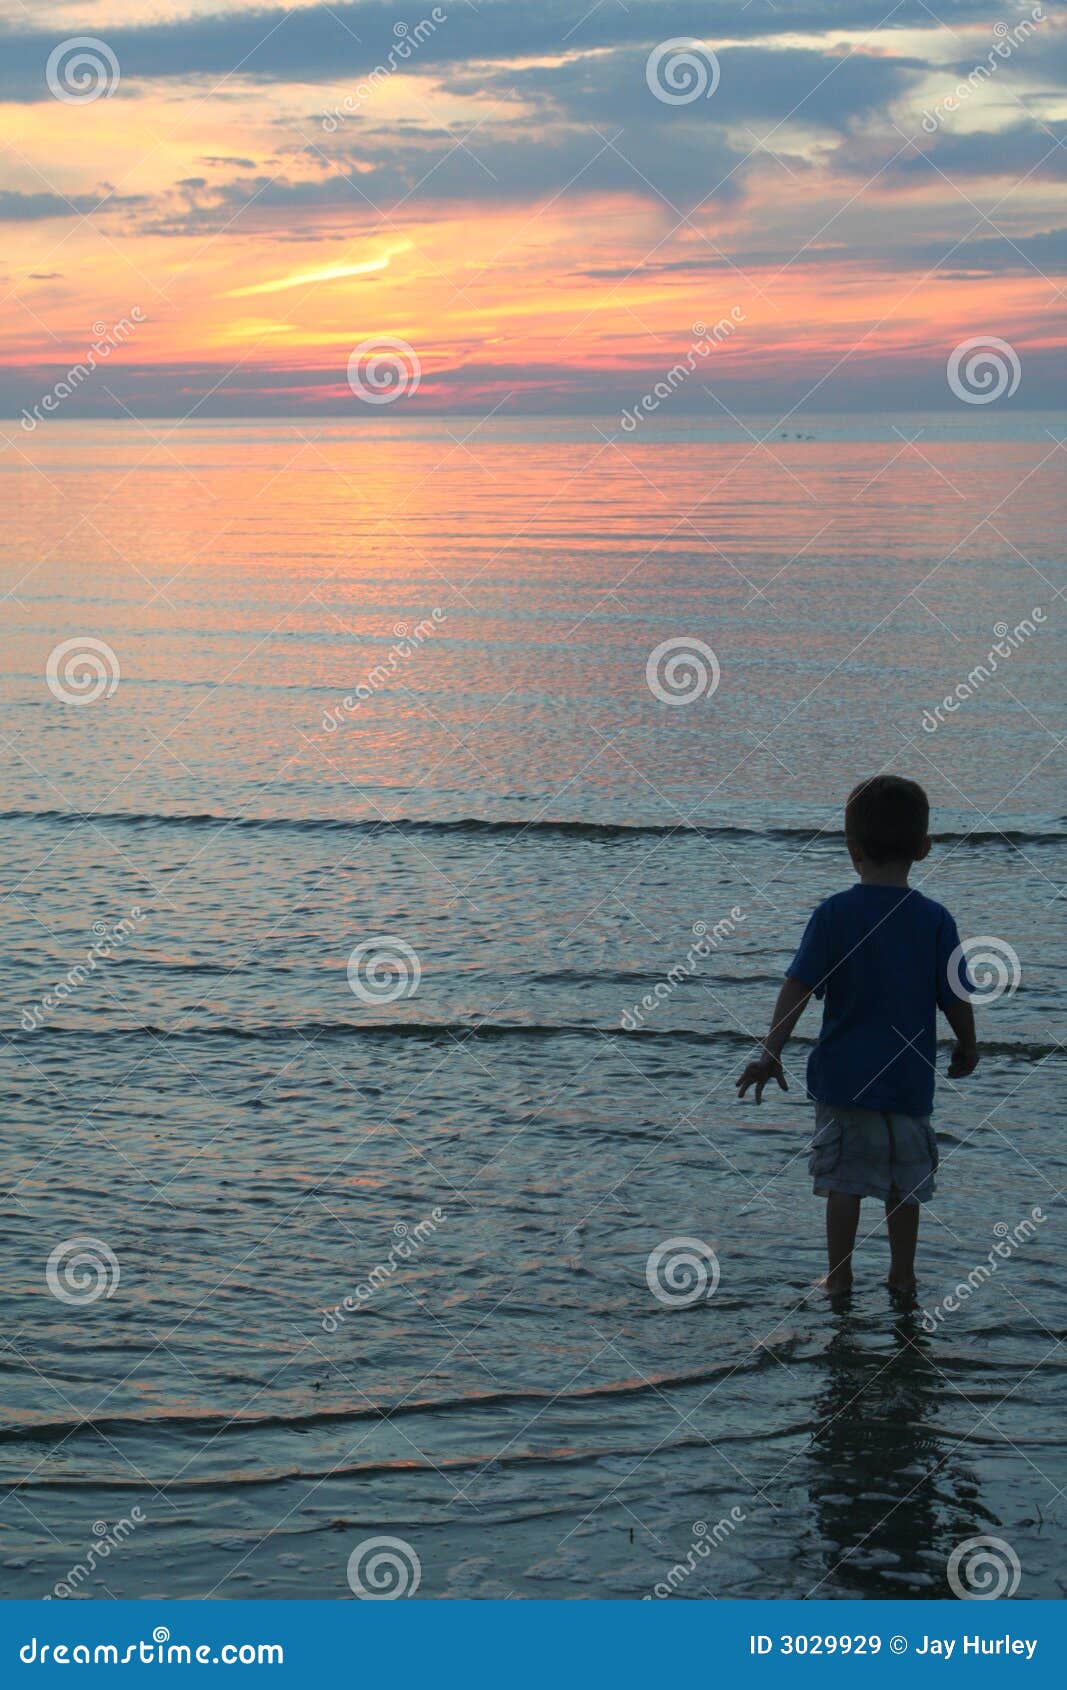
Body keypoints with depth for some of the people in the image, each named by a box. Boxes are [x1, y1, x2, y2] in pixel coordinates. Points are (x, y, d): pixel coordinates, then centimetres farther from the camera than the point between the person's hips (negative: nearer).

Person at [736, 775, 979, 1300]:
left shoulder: (833, 914, -9)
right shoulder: (935, 920, -7)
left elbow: (797, 987, -13)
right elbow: (956, 1000, -3)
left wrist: (771, 1053, -10)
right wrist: (968, 1048, 16)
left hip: (843, 1075, -1)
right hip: (910, 1078, 1)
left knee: (843, 1178, 10)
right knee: (905, 1179, 15)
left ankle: (838, 1276, 15)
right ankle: (902, 1275, 22)